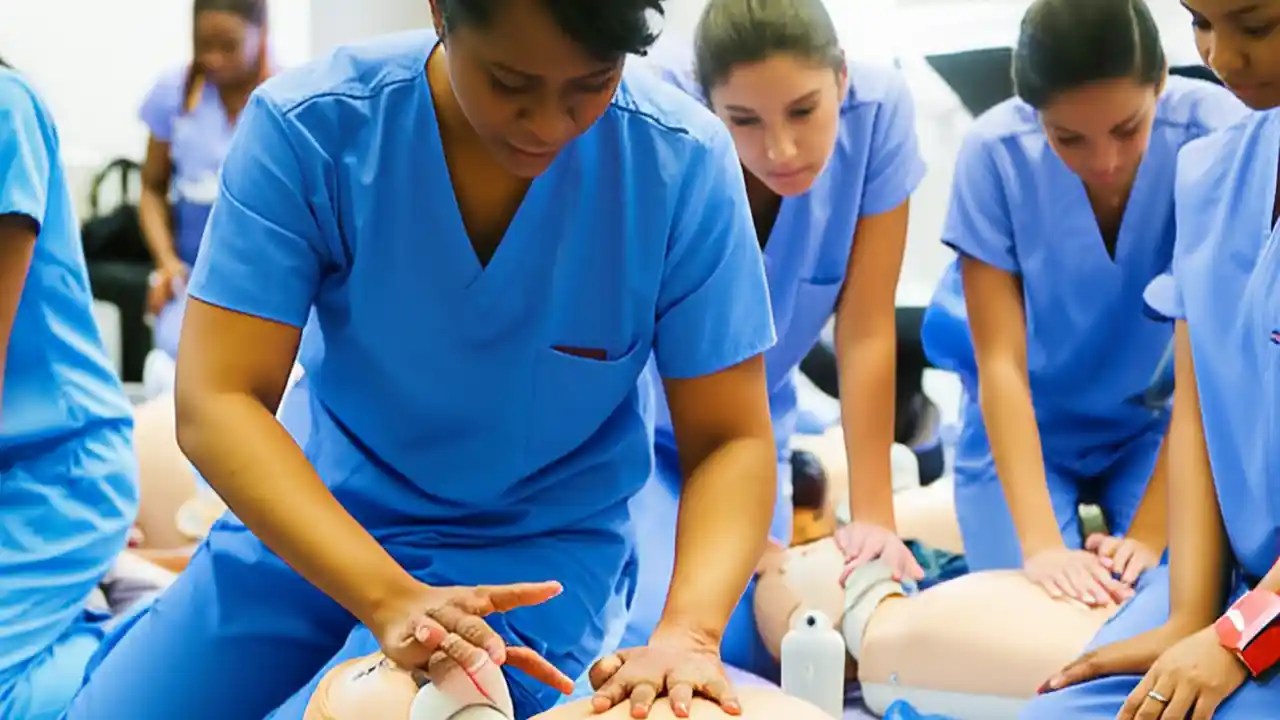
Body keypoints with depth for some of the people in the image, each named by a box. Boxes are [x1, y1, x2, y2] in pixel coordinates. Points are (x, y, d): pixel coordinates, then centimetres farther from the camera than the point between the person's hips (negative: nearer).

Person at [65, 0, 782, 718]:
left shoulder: (684, 162, -18)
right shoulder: (308, 125, -19)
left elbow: (733, 442, -13)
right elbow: (217, 403, -22)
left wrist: (687, 632, -33)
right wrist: (391, 598, -36)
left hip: (537, 551, -2)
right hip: (310, 515, 3)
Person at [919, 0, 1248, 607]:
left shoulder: (1217, 135, -26)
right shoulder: (994, 153, -26)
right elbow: (1001, 362, -23)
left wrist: (1149, 534, -26)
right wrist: (1041, 543, -32)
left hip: (1156, 419, 1)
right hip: (1025, 425, 0)